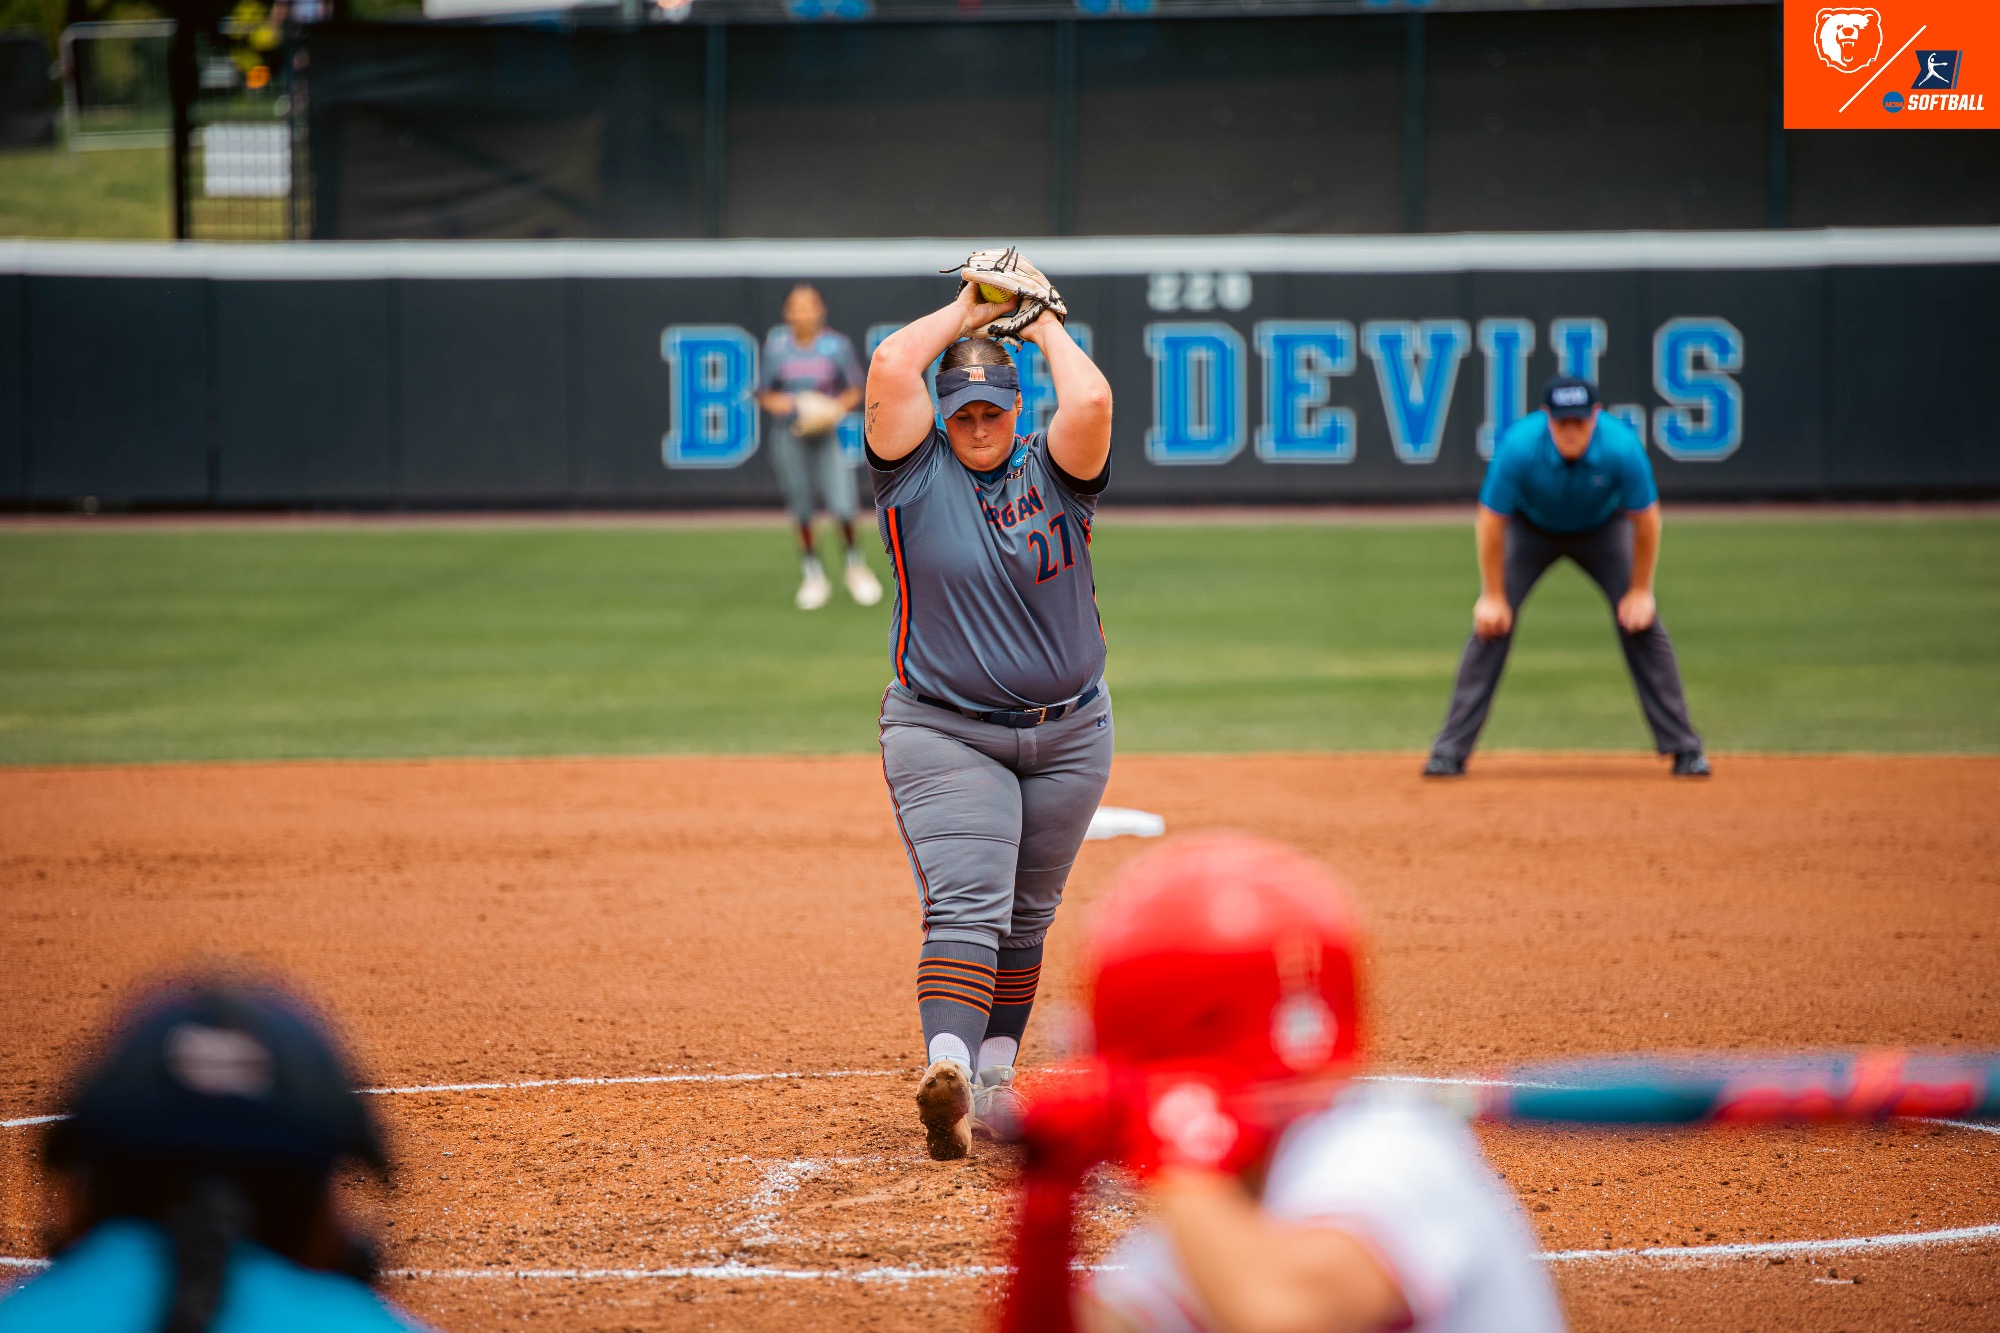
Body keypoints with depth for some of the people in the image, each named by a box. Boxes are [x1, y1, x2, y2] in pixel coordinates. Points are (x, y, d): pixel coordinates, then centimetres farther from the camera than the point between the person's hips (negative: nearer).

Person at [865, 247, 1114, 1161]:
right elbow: (890, 368, -15)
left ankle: (994, 1076, 23)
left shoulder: (1053, 473, 2)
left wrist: (1044, 326, -4)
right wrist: (966, 313, -1)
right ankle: (947, 1071, -33)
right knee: (965, 906, -18)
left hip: (1067, 734, 3)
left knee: (1027, 915, 11)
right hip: (943, 734, -3)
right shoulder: (918, 473, -1)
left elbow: (1091, 402, -19)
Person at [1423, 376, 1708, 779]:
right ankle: (1451, 750, -8)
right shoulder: (1518, 447, -35)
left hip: (1603, 529, 0)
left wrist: (1640, 591, -13)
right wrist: (1493, 596, -18)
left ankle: (1684, 748, 0)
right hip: (1531, 529, 0)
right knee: (1491, 624, -13)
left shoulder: (1623, 447, -34)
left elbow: (1646, 518, -19)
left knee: (1642, 624, -10)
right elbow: (1491, 520, -23)